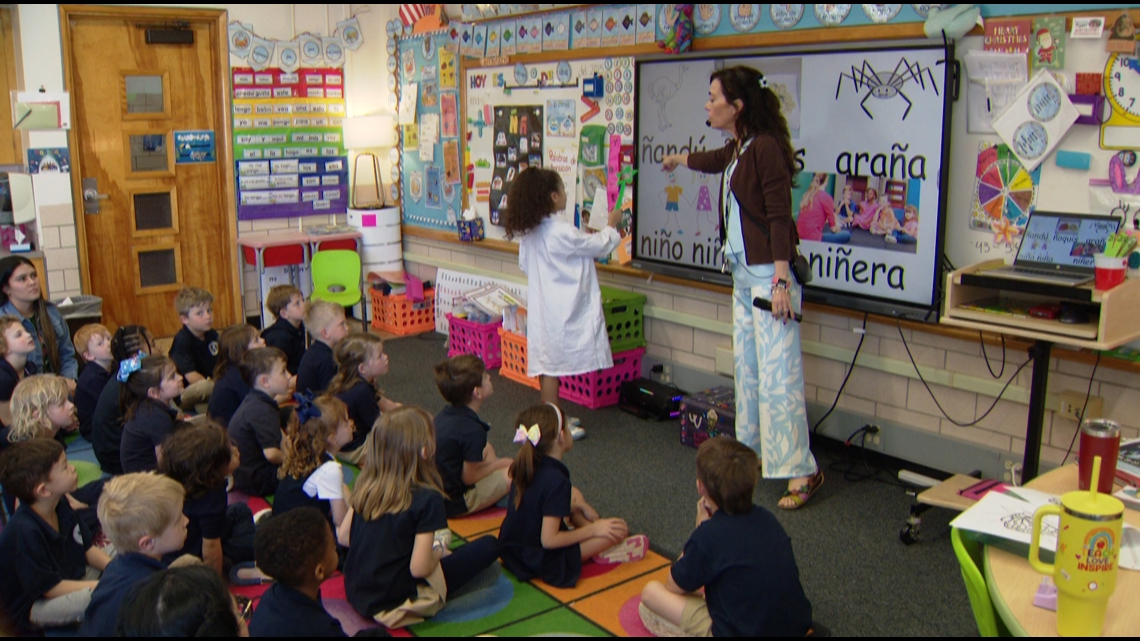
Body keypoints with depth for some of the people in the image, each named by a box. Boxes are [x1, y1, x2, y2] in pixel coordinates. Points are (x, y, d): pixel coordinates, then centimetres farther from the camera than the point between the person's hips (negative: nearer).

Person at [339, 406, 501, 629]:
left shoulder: (366, 486, -6)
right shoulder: (426, 499, -24)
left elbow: (343, 537, 3)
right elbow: (419, 568, -24)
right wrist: (439, 552, -4)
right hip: (393, 604, -4)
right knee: (489, 545, -3)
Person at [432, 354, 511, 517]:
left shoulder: (443, 415, 1)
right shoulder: (473, 430, -25)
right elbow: (469, 477, -19)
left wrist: (493, 465, 11)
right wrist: (497, 464, -3)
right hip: (456, 503, -9)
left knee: (488, 449, 23)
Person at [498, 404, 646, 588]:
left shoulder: (526, 465, -4)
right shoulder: (556, 481, -28)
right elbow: (549, 540, -27)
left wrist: (579, 506, 6)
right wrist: (593, 529, -16)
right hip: (542, 562, -8)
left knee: (573, 495, 19)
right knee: (618, 529, -9)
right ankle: (604, 552, 20)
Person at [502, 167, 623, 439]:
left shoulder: (529, 232, 4)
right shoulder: (562, 232, -20)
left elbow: (525, 266, 16)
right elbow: (600, 245, -8)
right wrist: (611, 226, 10)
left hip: (541, 303, 8)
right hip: (562, 310, -8)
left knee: (547, 365, 13)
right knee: (553, 367, -1)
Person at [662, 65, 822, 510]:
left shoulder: (765, 147, -15)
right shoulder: (737, 149, 14)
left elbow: (781, 217, -19)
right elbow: (716, 161, 39)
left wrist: (781, 280, -24)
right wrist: (679, 160, 58)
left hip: (768, 274, -10)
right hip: (743, 274, 10)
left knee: (777, 375, -9)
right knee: (746, 369, 12)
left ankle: (802, 471, -4)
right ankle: (752, 452, 22)